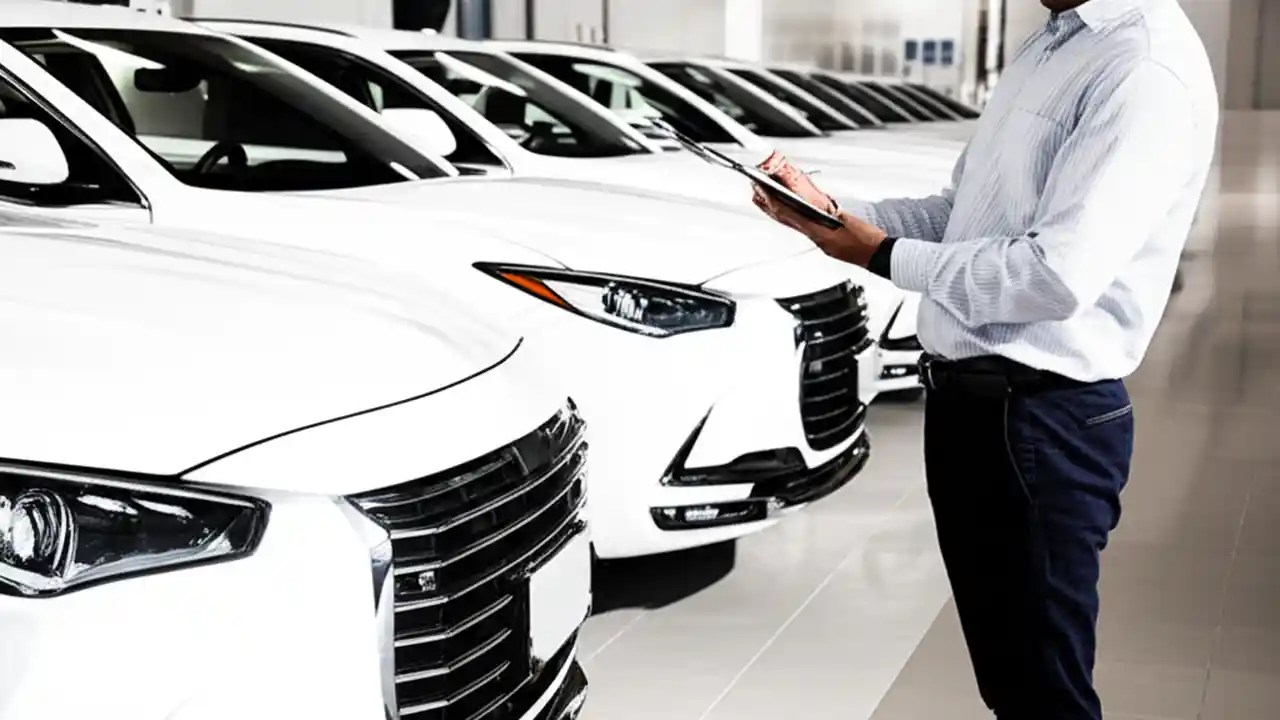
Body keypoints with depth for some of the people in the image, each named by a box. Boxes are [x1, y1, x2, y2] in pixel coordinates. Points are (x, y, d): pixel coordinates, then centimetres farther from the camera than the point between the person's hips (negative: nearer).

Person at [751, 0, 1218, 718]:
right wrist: (832, 213, 2)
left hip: (1039, 417, -9)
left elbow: (1059, 276, -26)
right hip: (969, 398, 9)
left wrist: (884, 254, -14)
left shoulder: (1147, 66, -18)